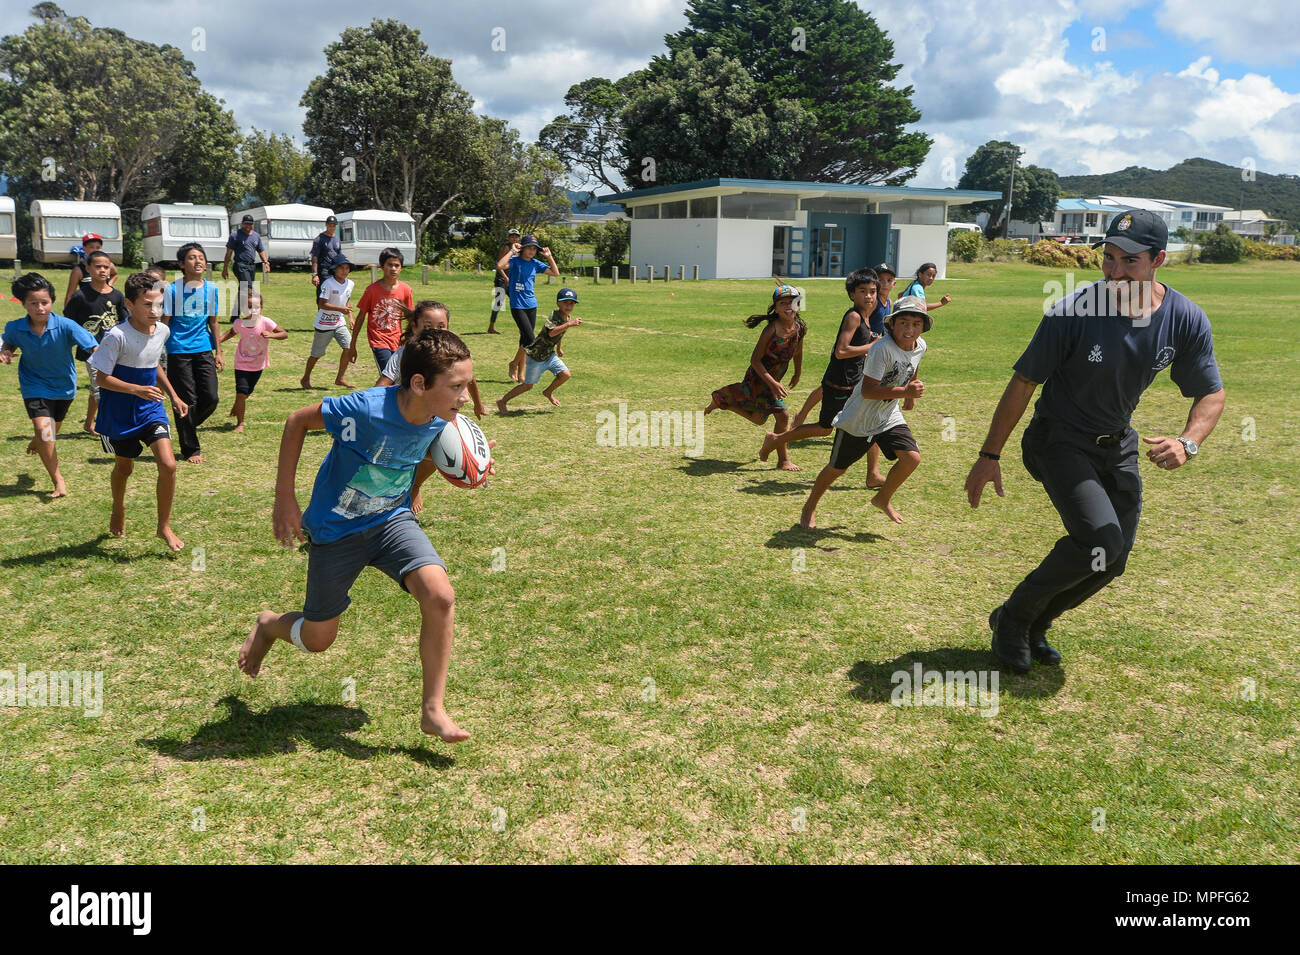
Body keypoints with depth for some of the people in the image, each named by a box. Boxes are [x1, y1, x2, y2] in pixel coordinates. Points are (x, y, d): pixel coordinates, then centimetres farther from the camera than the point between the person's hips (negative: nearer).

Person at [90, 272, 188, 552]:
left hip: (151, 410, 4)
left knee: (168, 465, -12)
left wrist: (174, 396, 12)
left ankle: (164, 526, 5)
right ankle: (118, 512, 47)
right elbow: (102, 378, -18)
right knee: (124, 467, 16)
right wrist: (137, 389, -30)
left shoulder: (162, 331, -3)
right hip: (119, 414, -3)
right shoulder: (117, 336, -21)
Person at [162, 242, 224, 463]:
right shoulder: (173, 290, -6)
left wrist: (218, 353, 13)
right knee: (187, 401, 0)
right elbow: (165, 323, -3)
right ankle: (190, 449, 14)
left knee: (211, 397, -3)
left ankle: (187, 426, 27)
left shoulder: (211, 288, 6)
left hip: (203, 349, 4)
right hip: (179, 351, -4)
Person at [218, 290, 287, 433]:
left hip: (258, 365, 1)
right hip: (242, 364, -1)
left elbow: (285, 334, -20)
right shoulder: (239, 323, -11)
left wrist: (271, 335, -37)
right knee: (241, 393, -12)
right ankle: (240, 423, 3)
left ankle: (235, 408, 50)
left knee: (247, 392, 18)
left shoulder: (265, 322, -18)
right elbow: (232, 332, 12)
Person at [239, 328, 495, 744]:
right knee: (317, 639, 10)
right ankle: (268, 624, 47)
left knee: (440, 596, -22)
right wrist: (284, 498, -14)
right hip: (335, 529, -3)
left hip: (392, 520, 3)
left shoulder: (439, 420, -15)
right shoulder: (365, 409, -32)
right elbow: (297, 421, -15)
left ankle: (433, 710, -8)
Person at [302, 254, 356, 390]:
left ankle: (339, 378, 5)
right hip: (324, 324, -5)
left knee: (349, 347, -10)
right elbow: (322, 304, -22)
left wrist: (350, 317, 7)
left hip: (340, 323, 6)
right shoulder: (328, 283, -18)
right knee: (317, 354, 5)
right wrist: (341, 308, -30)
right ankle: (305, 379, 27)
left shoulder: (350, 284, 3)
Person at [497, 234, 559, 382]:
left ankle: (520, 374, 15)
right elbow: (500, 265, -28)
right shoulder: (515, 261, -7)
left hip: (531, 305, 6)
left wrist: (549, 257, 4)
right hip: (517, 306, -6)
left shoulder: (535, 264, 9)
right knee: (530, 338, -15)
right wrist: (512, 251, -20)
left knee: (525, 339, 7)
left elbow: (556, 273, 12)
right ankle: (514, 363, 8)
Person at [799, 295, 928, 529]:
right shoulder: (882, 349, -28)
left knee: (912, 458, -12)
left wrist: (909, 399, 28)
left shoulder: (920, 346, -5)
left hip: (890, 417, 6)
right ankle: (810, 507, 32)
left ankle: (883, 499, 15)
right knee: (837, 468, 7)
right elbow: (867, 390, -31)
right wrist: (905, 391, -36)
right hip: (859, 419, -6)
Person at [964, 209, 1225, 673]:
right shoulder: (1072, 313, -24)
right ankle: (1013, 617, 0)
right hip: (1060, 440, -5)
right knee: (1099, 541, -22)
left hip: (1118, 446, 6)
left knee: (1112, 560, 8)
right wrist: (989, 456, -12)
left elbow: (1211, 394, -3)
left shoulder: (1187, 320, -13)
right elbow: (1024, 382, -15)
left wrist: (1186, 443, -24)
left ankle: (1035, 626, 31)